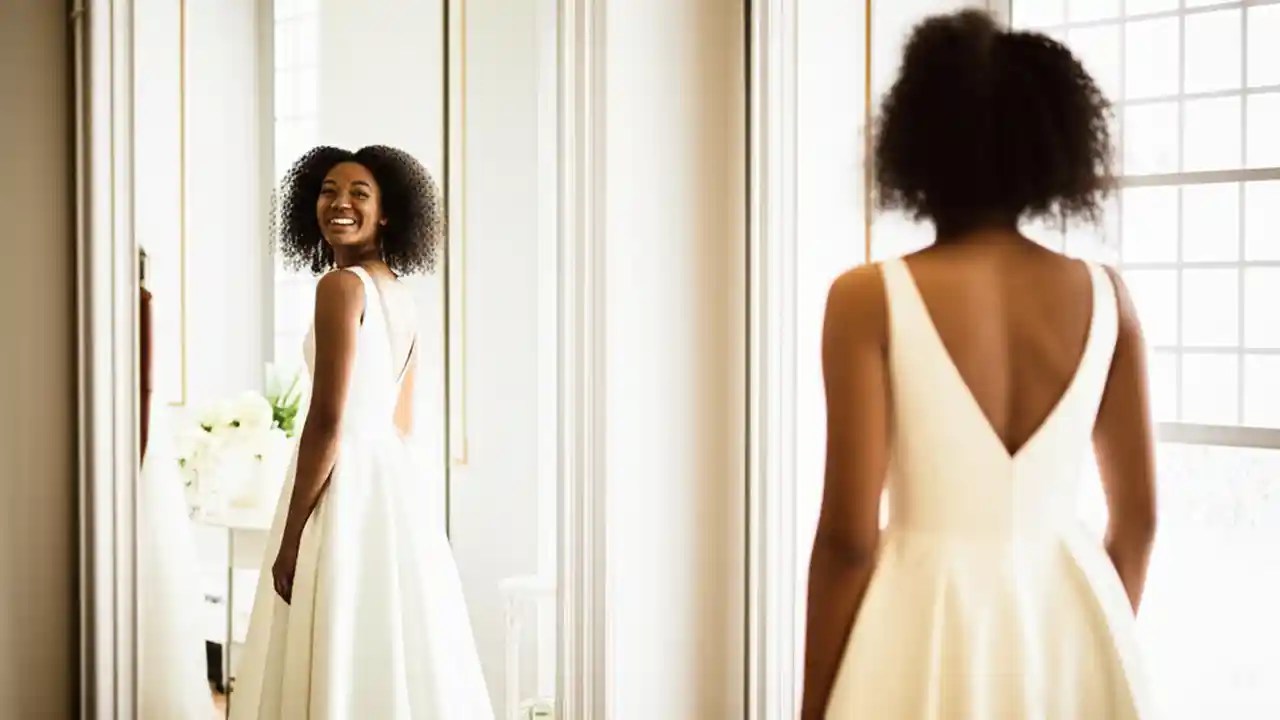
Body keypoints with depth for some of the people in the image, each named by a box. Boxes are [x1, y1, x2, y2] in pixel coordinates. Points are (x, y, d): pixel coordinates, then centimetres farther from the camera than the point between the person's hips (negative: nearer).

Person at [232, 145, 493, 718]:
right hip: (396, 483, 9)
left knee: (345, 669, -5)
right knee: (400, 661, 11)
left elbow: (328, 420, -17)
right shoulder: (399, 294, 14)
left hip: (347, 487, -9)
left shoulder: (340, 285, -12)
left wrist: (290, 537, -14)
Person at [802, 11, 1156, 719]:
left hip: (930, 632, -3)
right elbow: (1136, 518, 5)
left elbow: (848, 535, -12)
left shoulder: (870, 299, -12)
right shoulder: (1105, 297, -1)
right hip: (1071, 626, 3)